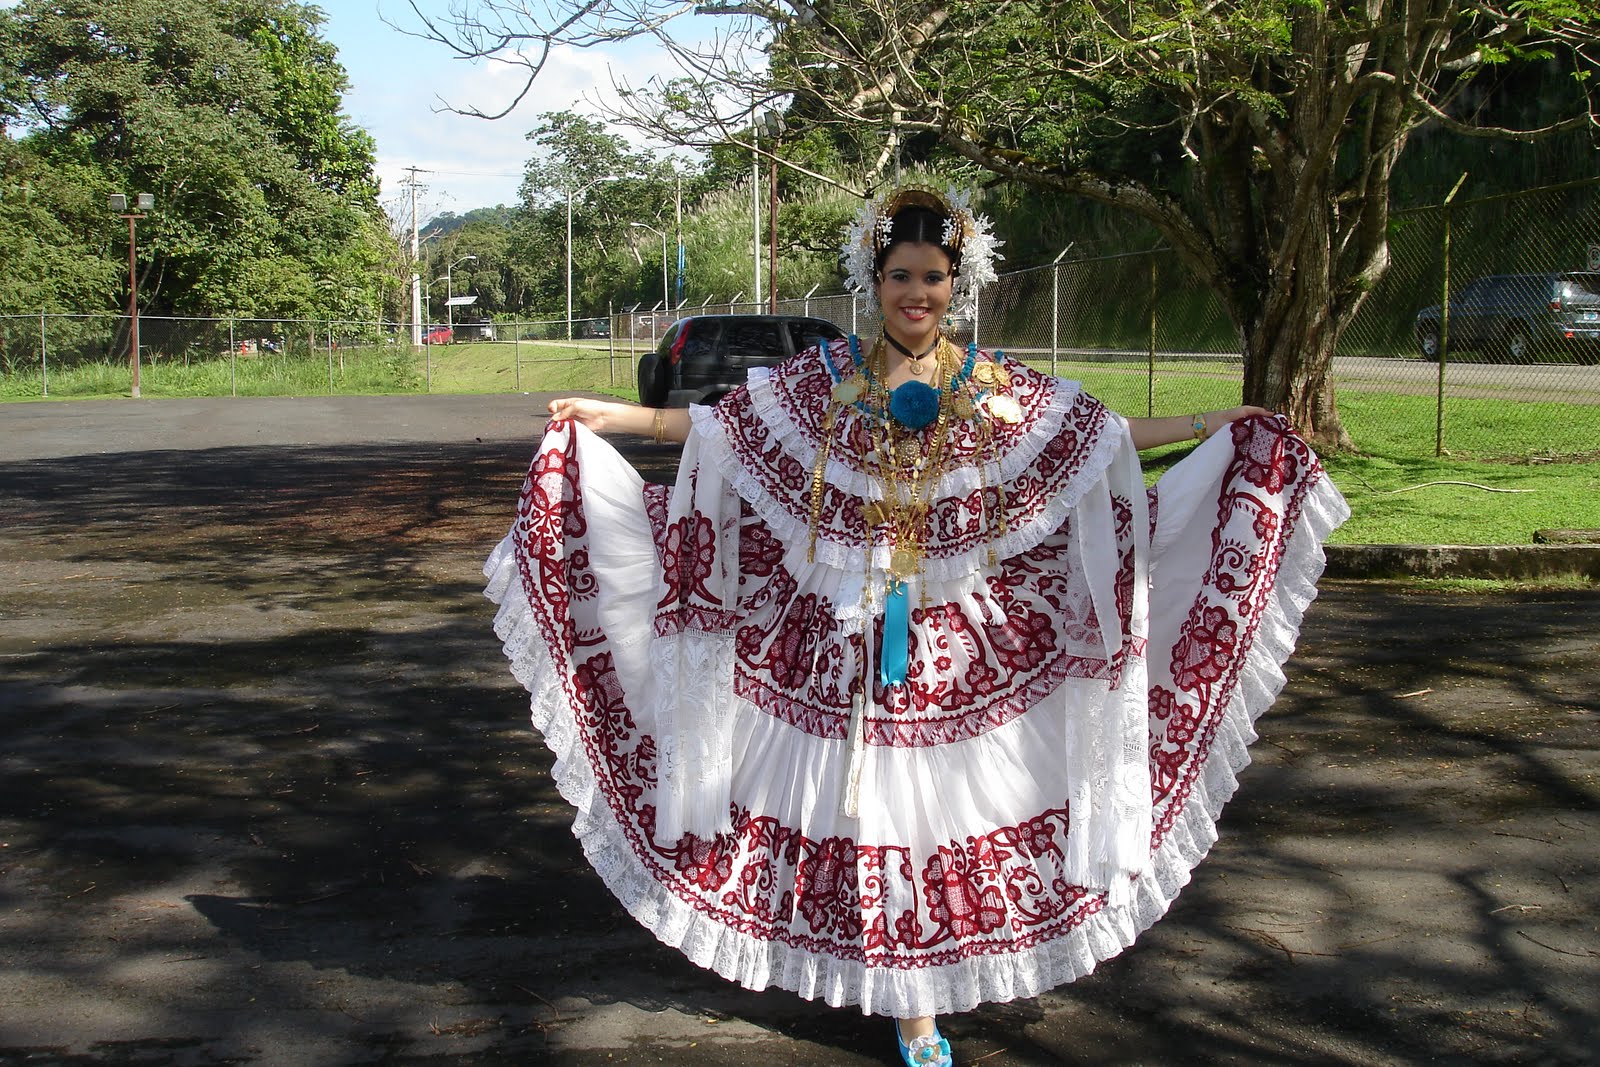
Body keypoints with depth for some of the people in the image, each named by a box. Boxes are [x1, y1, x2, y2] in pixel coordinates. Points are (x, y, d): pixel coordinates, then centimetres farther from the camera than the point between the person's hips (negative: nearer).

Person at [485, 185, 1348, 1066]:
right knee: (864, 795, 3)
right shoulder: (823, 379, 3)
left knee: (942, 792, 4)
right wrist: (612, 416, 0)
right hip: (844, 633, 0)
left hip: (956, 642, 1)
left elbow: (1102, 437, 7)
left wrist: (1212, 426, 2)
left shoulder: (997, 387, 4)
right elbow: (722, 426, 5)